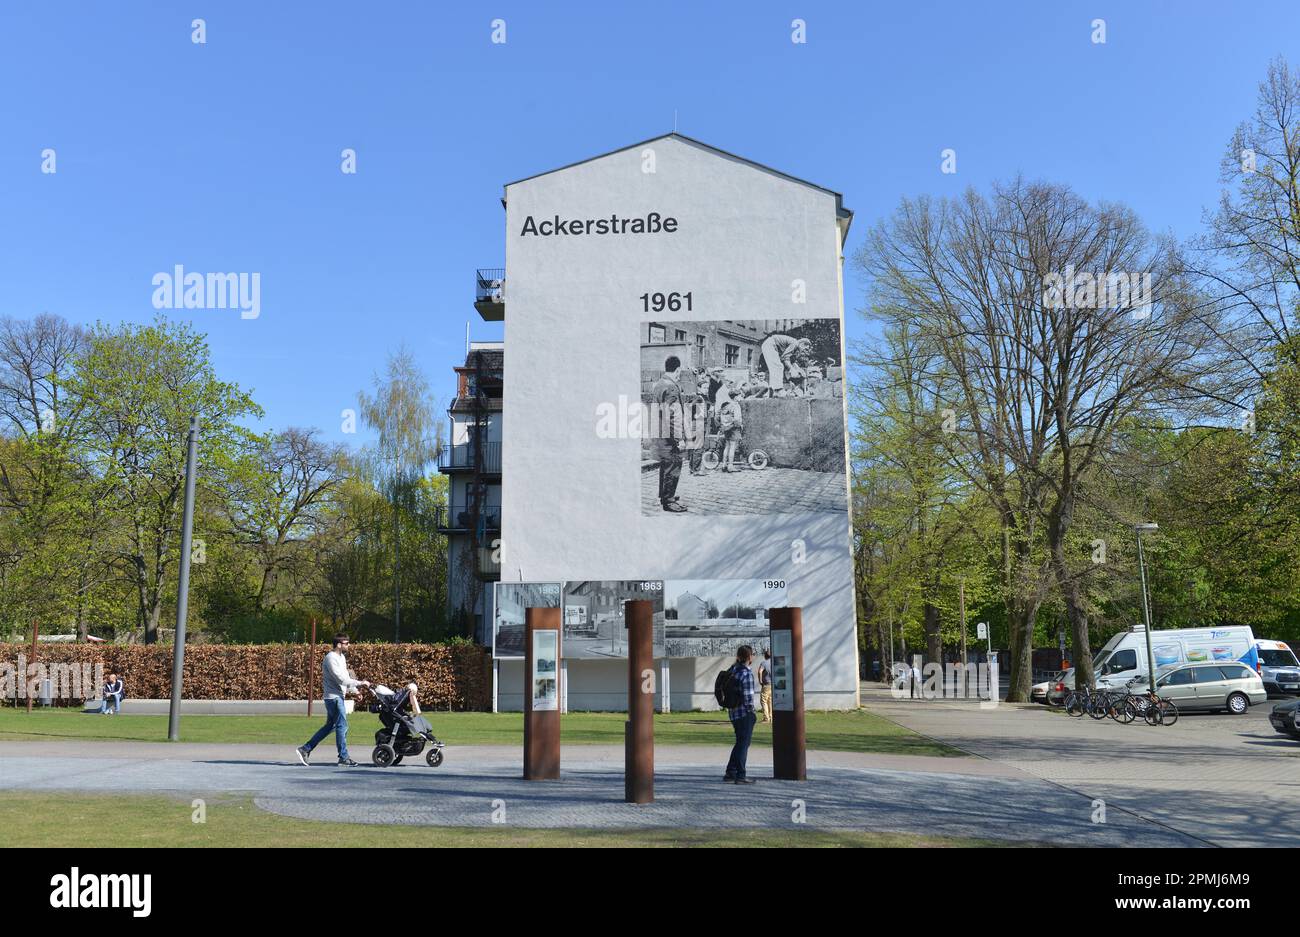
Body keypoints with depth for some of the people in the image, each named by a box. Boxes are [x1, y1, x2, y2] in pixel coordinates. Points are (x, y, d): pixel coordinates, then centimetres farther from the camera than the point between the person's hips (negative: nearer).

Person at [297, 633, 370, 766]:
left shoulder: (341, 656, 14)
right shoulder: (331, 659, -17)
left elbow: (346, 675, 19)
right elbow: (341, 679, -23)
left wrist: (354, 690, 10)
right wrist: (360, 683, -20)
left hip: (338, 696, 10)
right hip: (334, 697, -10)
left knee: (330, 726, 14)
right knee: (342, 726, -5)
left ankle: (306, 749, 19)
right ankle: (343, 757, 3)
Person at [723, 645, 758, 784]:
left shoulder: (733, 669, 7)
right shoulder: (747, 673, -18)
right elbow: (748, 696, -18)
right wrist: (751, 711, -5)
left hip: (733, 711, 8)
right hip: (744, 712, -8)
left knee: (740, 742, 19)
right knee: (743, 744, 1)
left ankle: (730, 773, 22)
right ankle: (740, 776, 5)